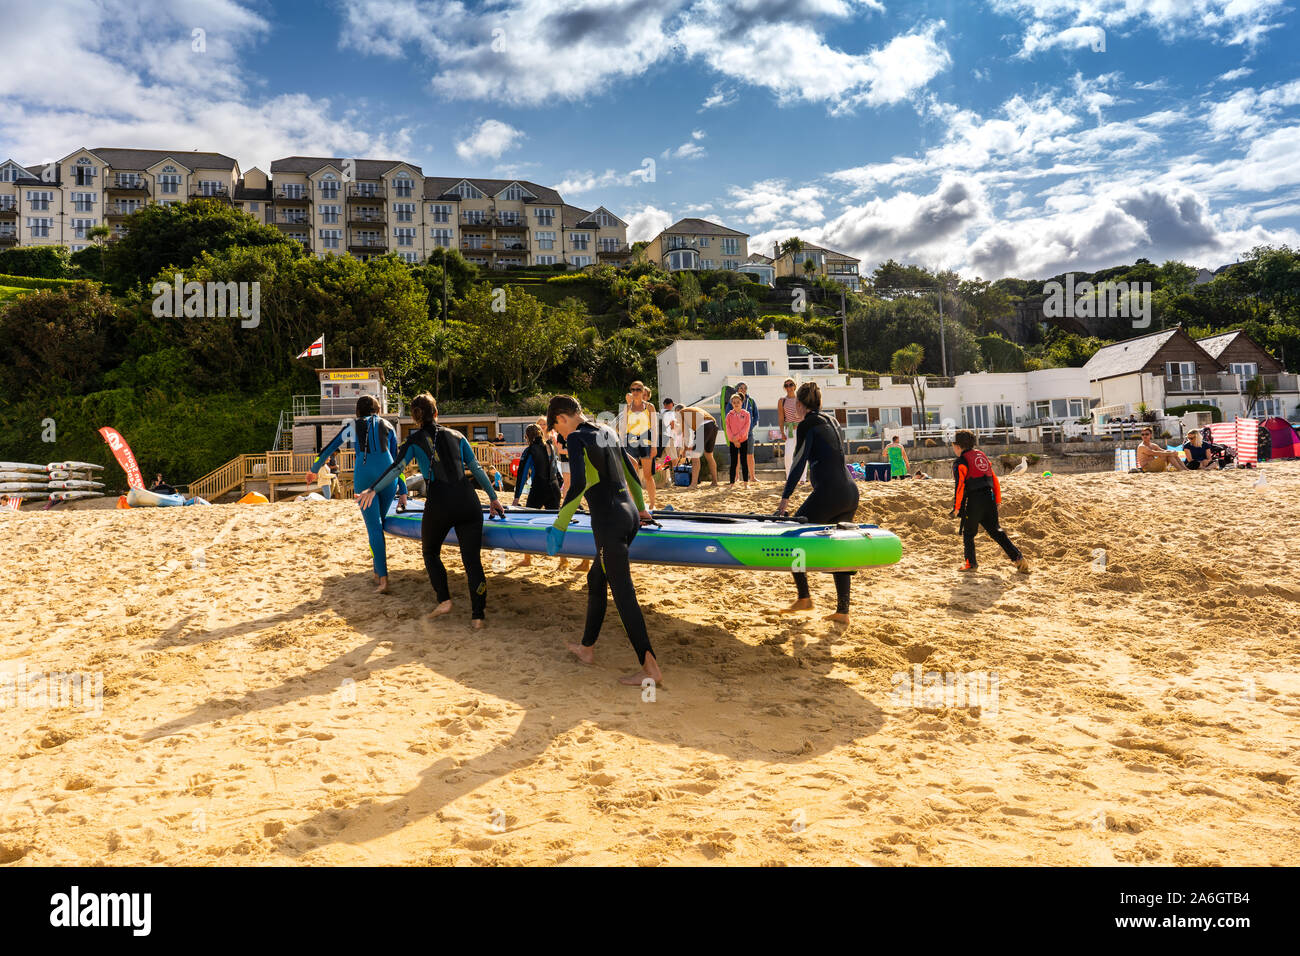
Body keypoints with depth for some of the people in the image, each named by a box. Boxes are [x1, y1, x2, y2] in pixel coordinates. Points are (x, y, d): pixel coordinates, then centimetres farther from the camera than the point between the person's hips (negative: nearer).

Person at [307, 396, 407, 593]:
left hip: (364, 477, -2)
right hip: (388, 477, 2)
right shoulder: (387, 426, 17)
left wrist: (314, 470, 32)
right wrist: (402, 490, 17)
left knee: (374, 528, -3)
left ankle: (383, 579, -12)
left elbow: (330, 449, 17)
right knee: (379, 523, 16)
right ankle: (378, 572, 15)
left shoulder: (353, 426, 14)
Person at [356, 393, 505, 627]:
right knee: (472, 559, 5)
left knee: (430, 553, 22)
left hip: (439, 504, -2)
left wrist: (373, 489, -8)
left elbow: (396, 467, -5)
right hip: (468, 502, 2)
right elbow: (477, 469, 16)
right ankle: (478, 615, 4)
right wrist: (493, 498, 22)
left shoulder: (415, 439, 9)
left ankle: (444, 601, 11)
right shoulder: (456, 436, 17)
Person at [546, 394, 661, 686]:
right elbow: (631, 470, 24)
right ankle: (587, 647, 32)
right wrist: (641, 508, 36)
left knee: (622, 591, -7)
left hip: (608, 520, -9)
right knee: (596, 579, 21)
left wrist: (559, 525, -16)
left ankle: (650, 666, -8)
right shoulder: (608, 431, 16)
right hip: (629, 515, 9)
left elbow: (578, 484, -19)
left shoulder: (577, 438, -7)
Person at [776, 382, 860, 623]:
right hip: (851, 493, 8)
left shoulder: (807, 425, -4)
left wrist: (785, 498, -5)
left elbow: (799, 463, -7)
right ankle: (842, 611, 12)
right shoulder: (833, 421, 19)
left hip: (828, 493, -8)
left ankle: (804, 598, 7)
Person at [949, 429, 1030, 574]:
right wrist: (998, 501, 22)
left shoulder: (961, 462, -6)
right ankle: (1018, 558, 2)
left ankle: (970, 563, 16)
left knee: (968, 533, 10)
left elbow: (960, 486, -14)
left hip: (974, 500, -7)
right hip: (989, 498, 7)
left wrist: (956, 507, -9)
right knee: (995, 531, 11)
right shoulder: (982, 455, 18)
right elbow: (994, 479, 18)